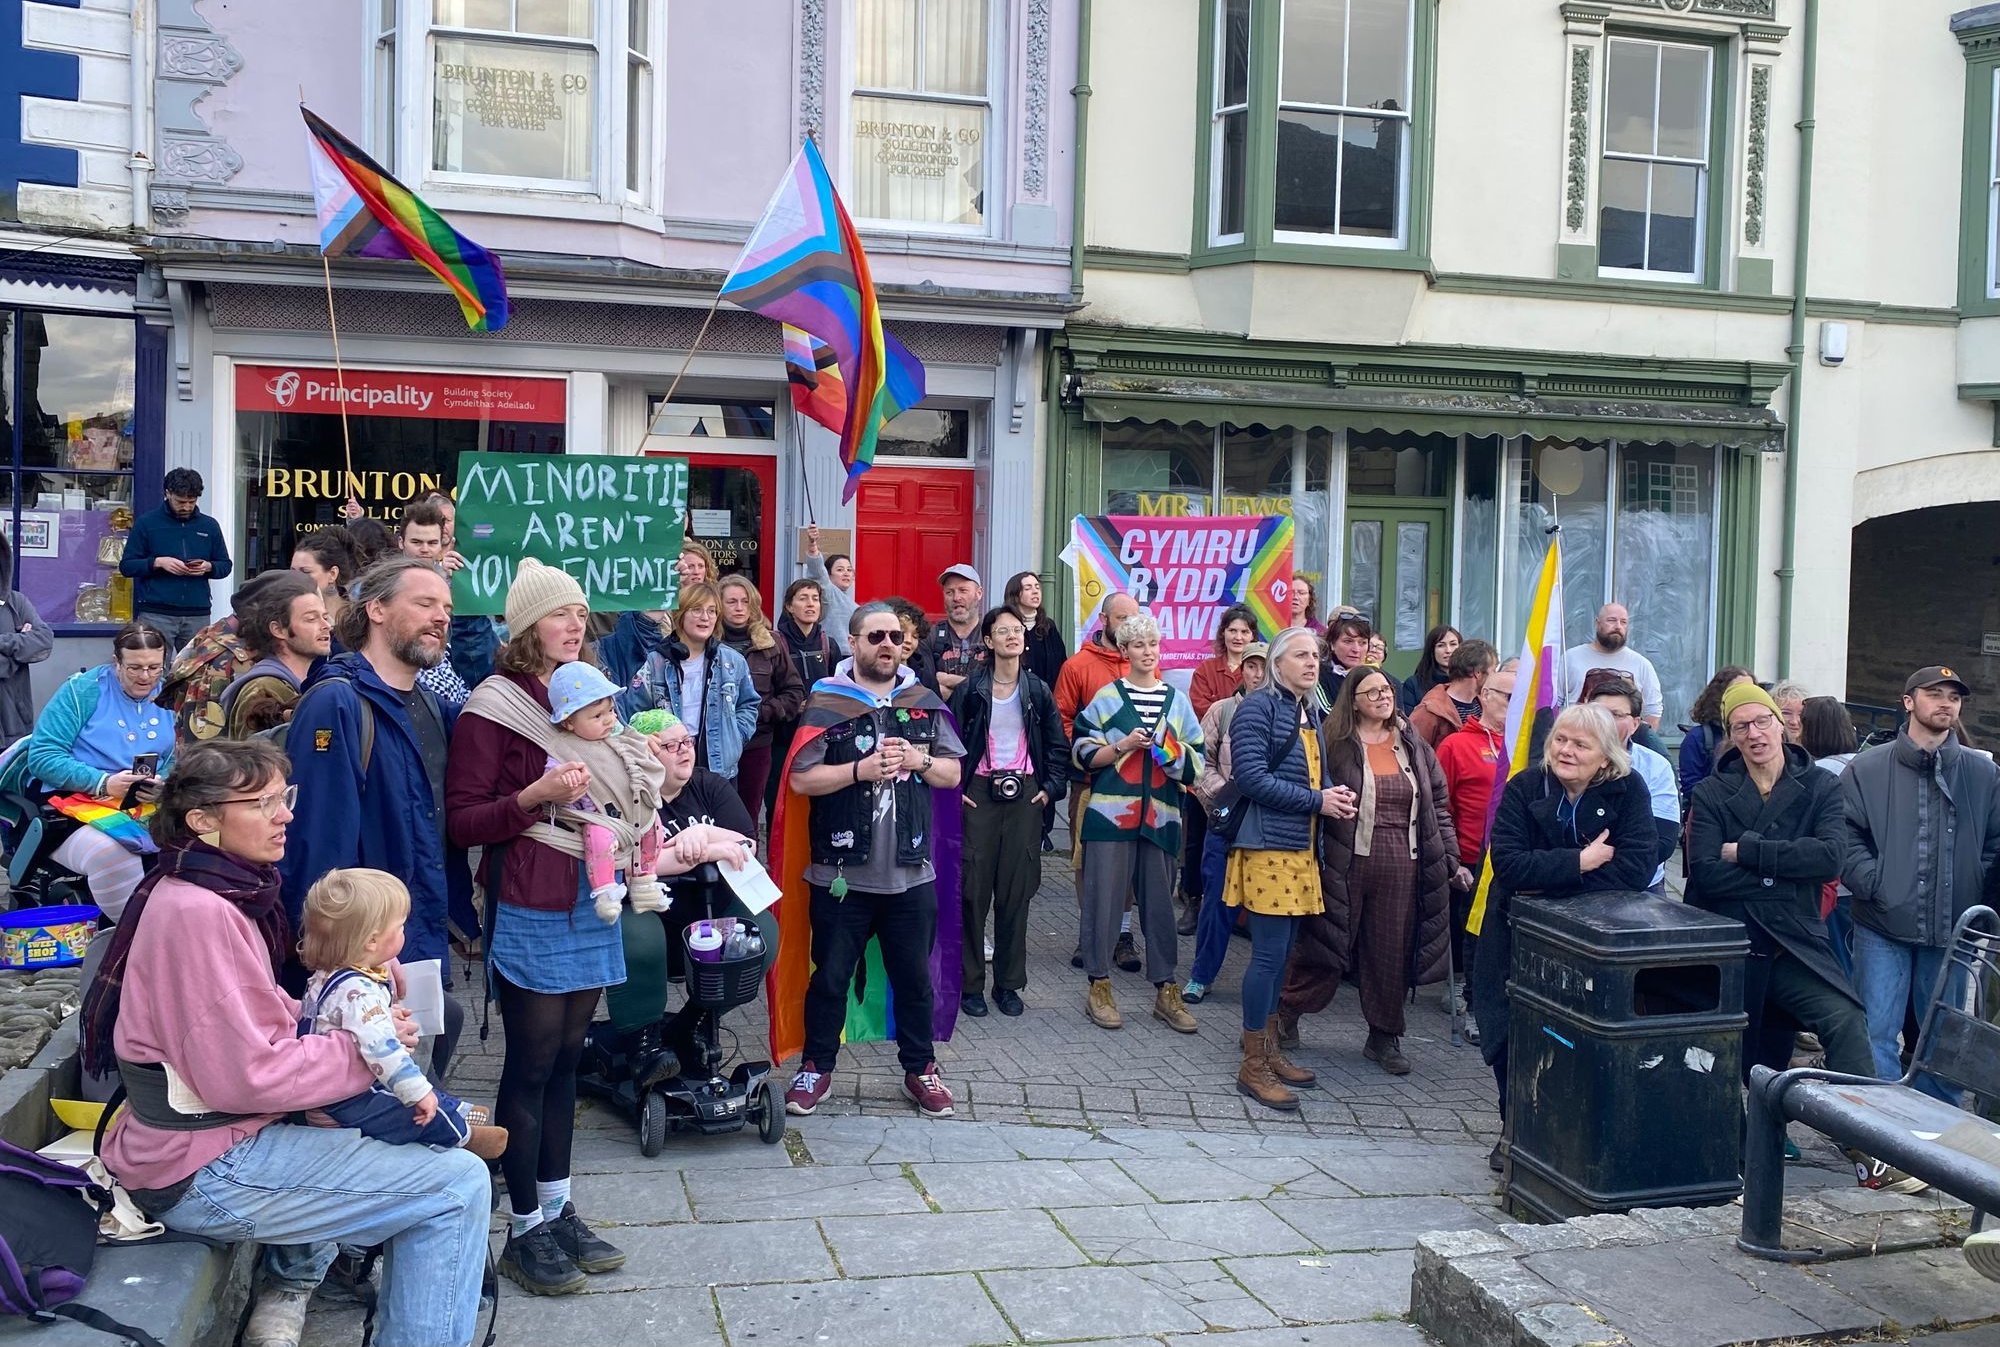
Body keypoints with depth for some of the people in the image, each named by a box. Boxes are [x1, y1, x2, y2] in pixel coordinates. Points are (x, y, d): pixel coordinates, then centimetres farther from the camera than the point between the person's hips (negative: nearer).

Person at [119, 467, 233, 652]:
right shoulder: (147, 523, 5)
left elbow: (225, 566, 17)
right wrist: (158, 562, -13)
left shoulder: (209, 526, 13)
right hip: (156, 614, -2)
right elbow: (126, 566, 4)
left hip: (198, 615, 2)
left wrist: (208, 567, -5)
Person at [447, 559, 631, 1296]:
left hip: (591, 902, 6)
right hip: (530, 909, -6)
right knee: (531, 1065, 0)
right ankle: (524, 1229, 12)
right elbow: (461, 820, -10)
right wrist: (534, 797, -23)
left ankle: (559, 1209, 23)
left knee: (566, 1057, 13)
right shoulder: (493, 707, -8)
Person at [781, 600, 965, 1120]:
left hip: (910, 873, 3)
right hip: (843, 873, -3)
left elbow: (953, 773, 9)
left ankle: (920, 1068, 27)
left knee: (914, 977, 13)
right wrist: (861, 770, -19)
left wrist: (918, 760, -9)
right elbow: (801, 779, -10)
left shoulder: (925, 702, 7)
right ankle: (816, 1067, 24)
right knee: (830, 977, 8)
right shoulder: (827, 703, -4)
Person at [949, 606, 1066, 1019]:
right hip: (979, 794, -2)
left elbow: (1059, 745, 13)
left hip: (1024, 795, 2)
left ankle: (1009, 982, 16)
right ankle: (970, 983, 9)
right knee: (973, 890, -2)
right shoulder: (969, 689, -1)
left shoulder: (1038, 690, 7)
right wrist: (954, 789, -5)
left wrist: (1051, 787, 4)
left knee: (1016, 891, 5)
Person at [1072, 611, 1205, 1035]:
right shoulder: (1107, 698, 3)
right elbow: (1084, 754, 1)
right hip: (1110, 813, -2)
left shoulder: (1177, 701, 11)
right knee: (1104, 898, -1)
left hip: (1160, 817, 2)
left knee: (1159, 902, 6)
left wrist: (1174, 754, -10)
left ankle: (1166, 991, 15)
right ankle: (1099, 988, 10)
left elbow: (1196, 761, 10)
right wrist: (1123, 746, -12)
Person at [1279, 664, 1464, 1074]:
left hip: (1402, 869, 4)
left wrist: (1451, 859, 10)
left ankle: (1384, 1037, 24)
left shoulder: (1414, 747, 10)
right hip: (1346, 865, -4)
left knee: (1393, 953, 10)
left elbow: (1438, 806, 13)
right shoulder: (1334, 744, -4)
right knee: (1325, 948, 3)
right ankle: (1286, 1014, 22)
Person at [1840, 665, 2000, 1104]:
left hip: (1950, 931, 2)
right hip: (1883, 928, -2)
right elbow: (1847, 838, -3)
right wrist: (1877, 887, -13)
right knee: (1876, 1036, -3)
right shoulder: (1867, 770, 0)